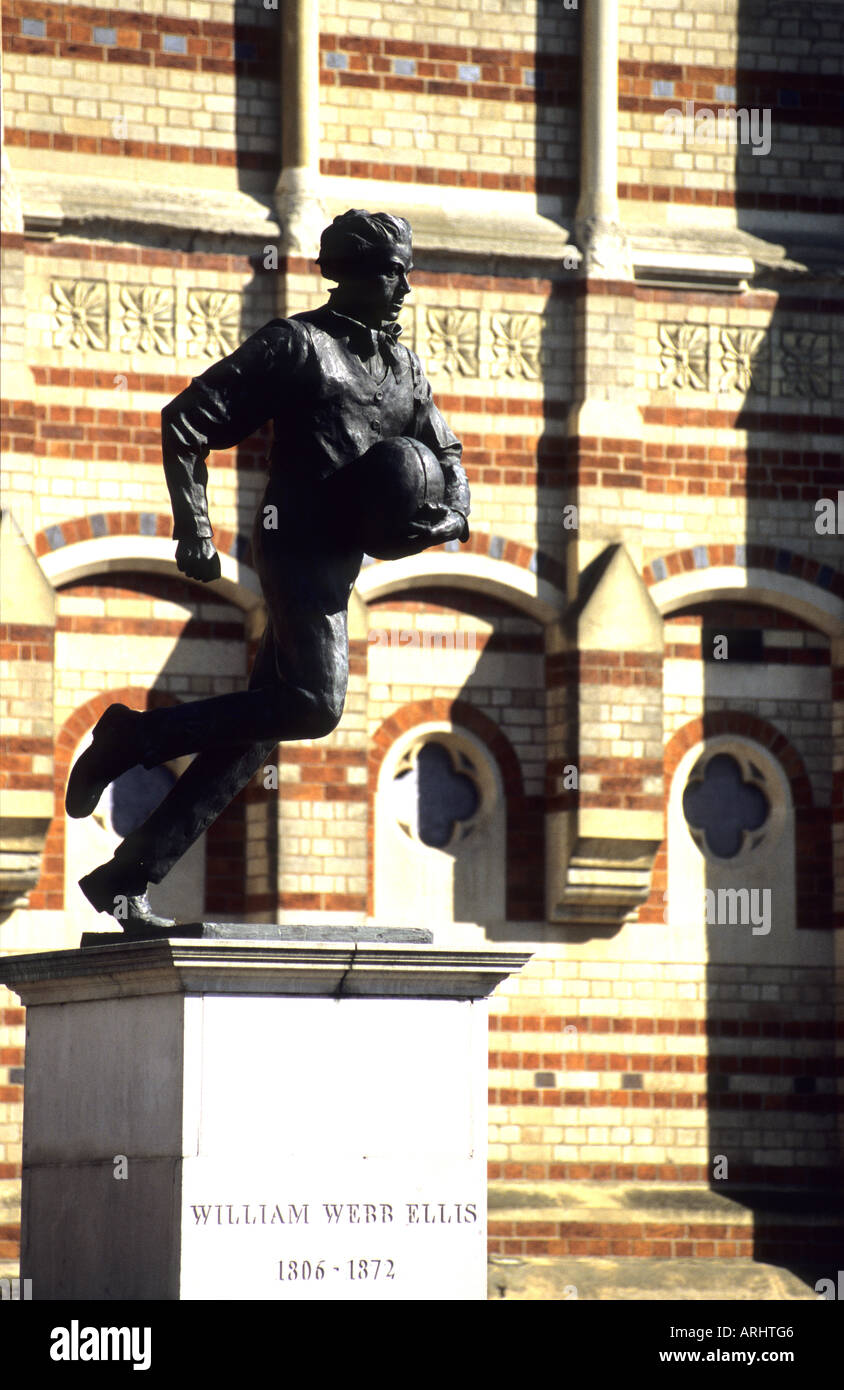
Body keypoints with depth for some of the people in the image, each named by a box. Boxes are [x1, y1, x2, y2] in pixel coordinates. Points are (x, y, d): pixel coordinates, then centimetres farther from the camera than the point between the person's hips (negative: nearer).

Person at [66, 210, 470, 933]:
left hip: (340, 564, 7)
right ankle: (135, 736, -12)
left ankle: (127, 877, 7)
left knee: (257, 730, 4)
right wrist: (193, 531, -10)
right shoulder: (295, 344, -1)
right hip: (297, 542, -7)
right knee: (316, 704, -24)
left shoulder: (405, 369, 20)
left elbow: (445, 455, 23)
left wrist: (453, 514, -1)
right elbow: (185, 421, -3)